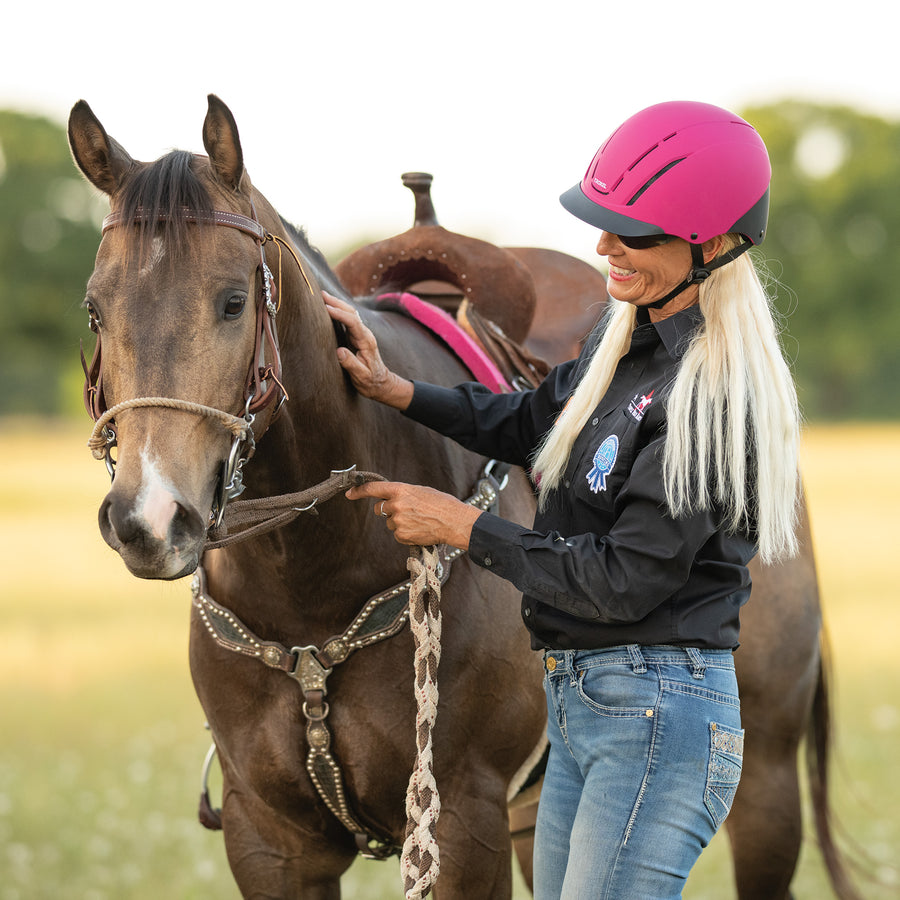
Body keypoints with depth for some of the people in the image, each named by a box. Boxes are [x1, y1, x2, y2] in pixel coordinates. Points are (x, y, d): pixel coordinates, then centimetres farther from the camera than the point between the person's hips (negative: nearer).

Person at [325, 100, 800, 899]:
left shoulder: (716, 396, -21)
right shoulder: (627, 337, 7)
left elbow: (624, 582, -20)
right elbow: (534, 427, 26)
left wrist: (463, 527, -12)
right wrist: (397, 392, 14)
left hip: (657, 713, -10)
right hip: (580, 700, 10)